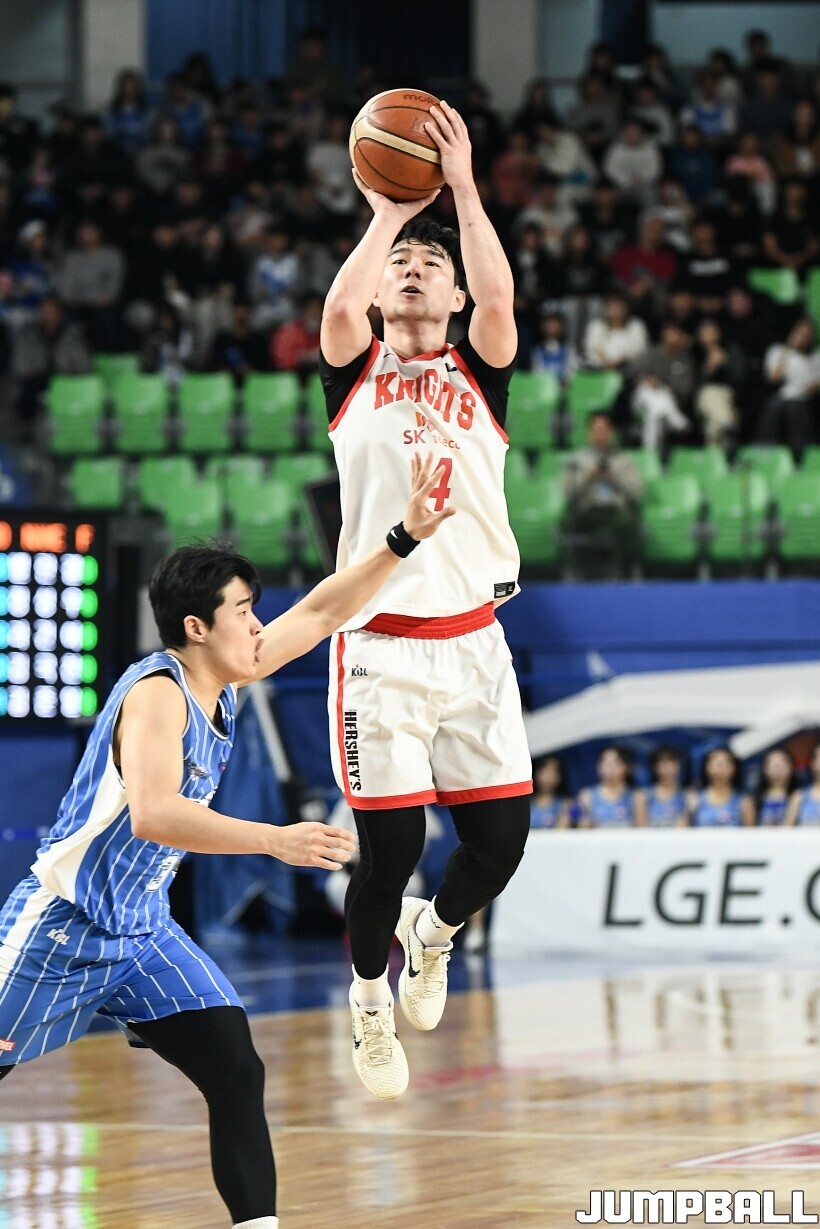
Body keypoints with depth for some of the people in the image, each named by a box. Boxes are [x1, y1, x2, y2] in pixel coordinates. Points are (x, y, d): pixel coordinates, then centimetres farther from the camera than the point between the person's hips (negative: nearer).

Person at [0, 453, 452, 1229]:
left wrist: (403, 540, 6)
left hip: (143, 932, 8)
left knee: (237, 1076, -5)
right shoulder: (156, 693, -21)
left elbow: (322, 613, 13)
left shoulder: (222, 683, 4)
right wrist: (274, 840, -38)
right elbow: (152, 815, -35)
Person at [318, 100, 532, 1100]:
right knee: (388, 846, -4)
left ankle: (432, 932, 32)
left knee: (500, 839, -1)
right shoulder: (355, 373, 9)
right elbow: (337, 310, -15)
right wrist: (386, 213, -12)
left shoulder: (479, 375, 11)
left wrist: (462, 190, -14)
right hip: (378, 642, -2)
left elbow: (499, 298, -10)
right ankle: (369, 1000, 22)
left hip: (471, 641, 2)